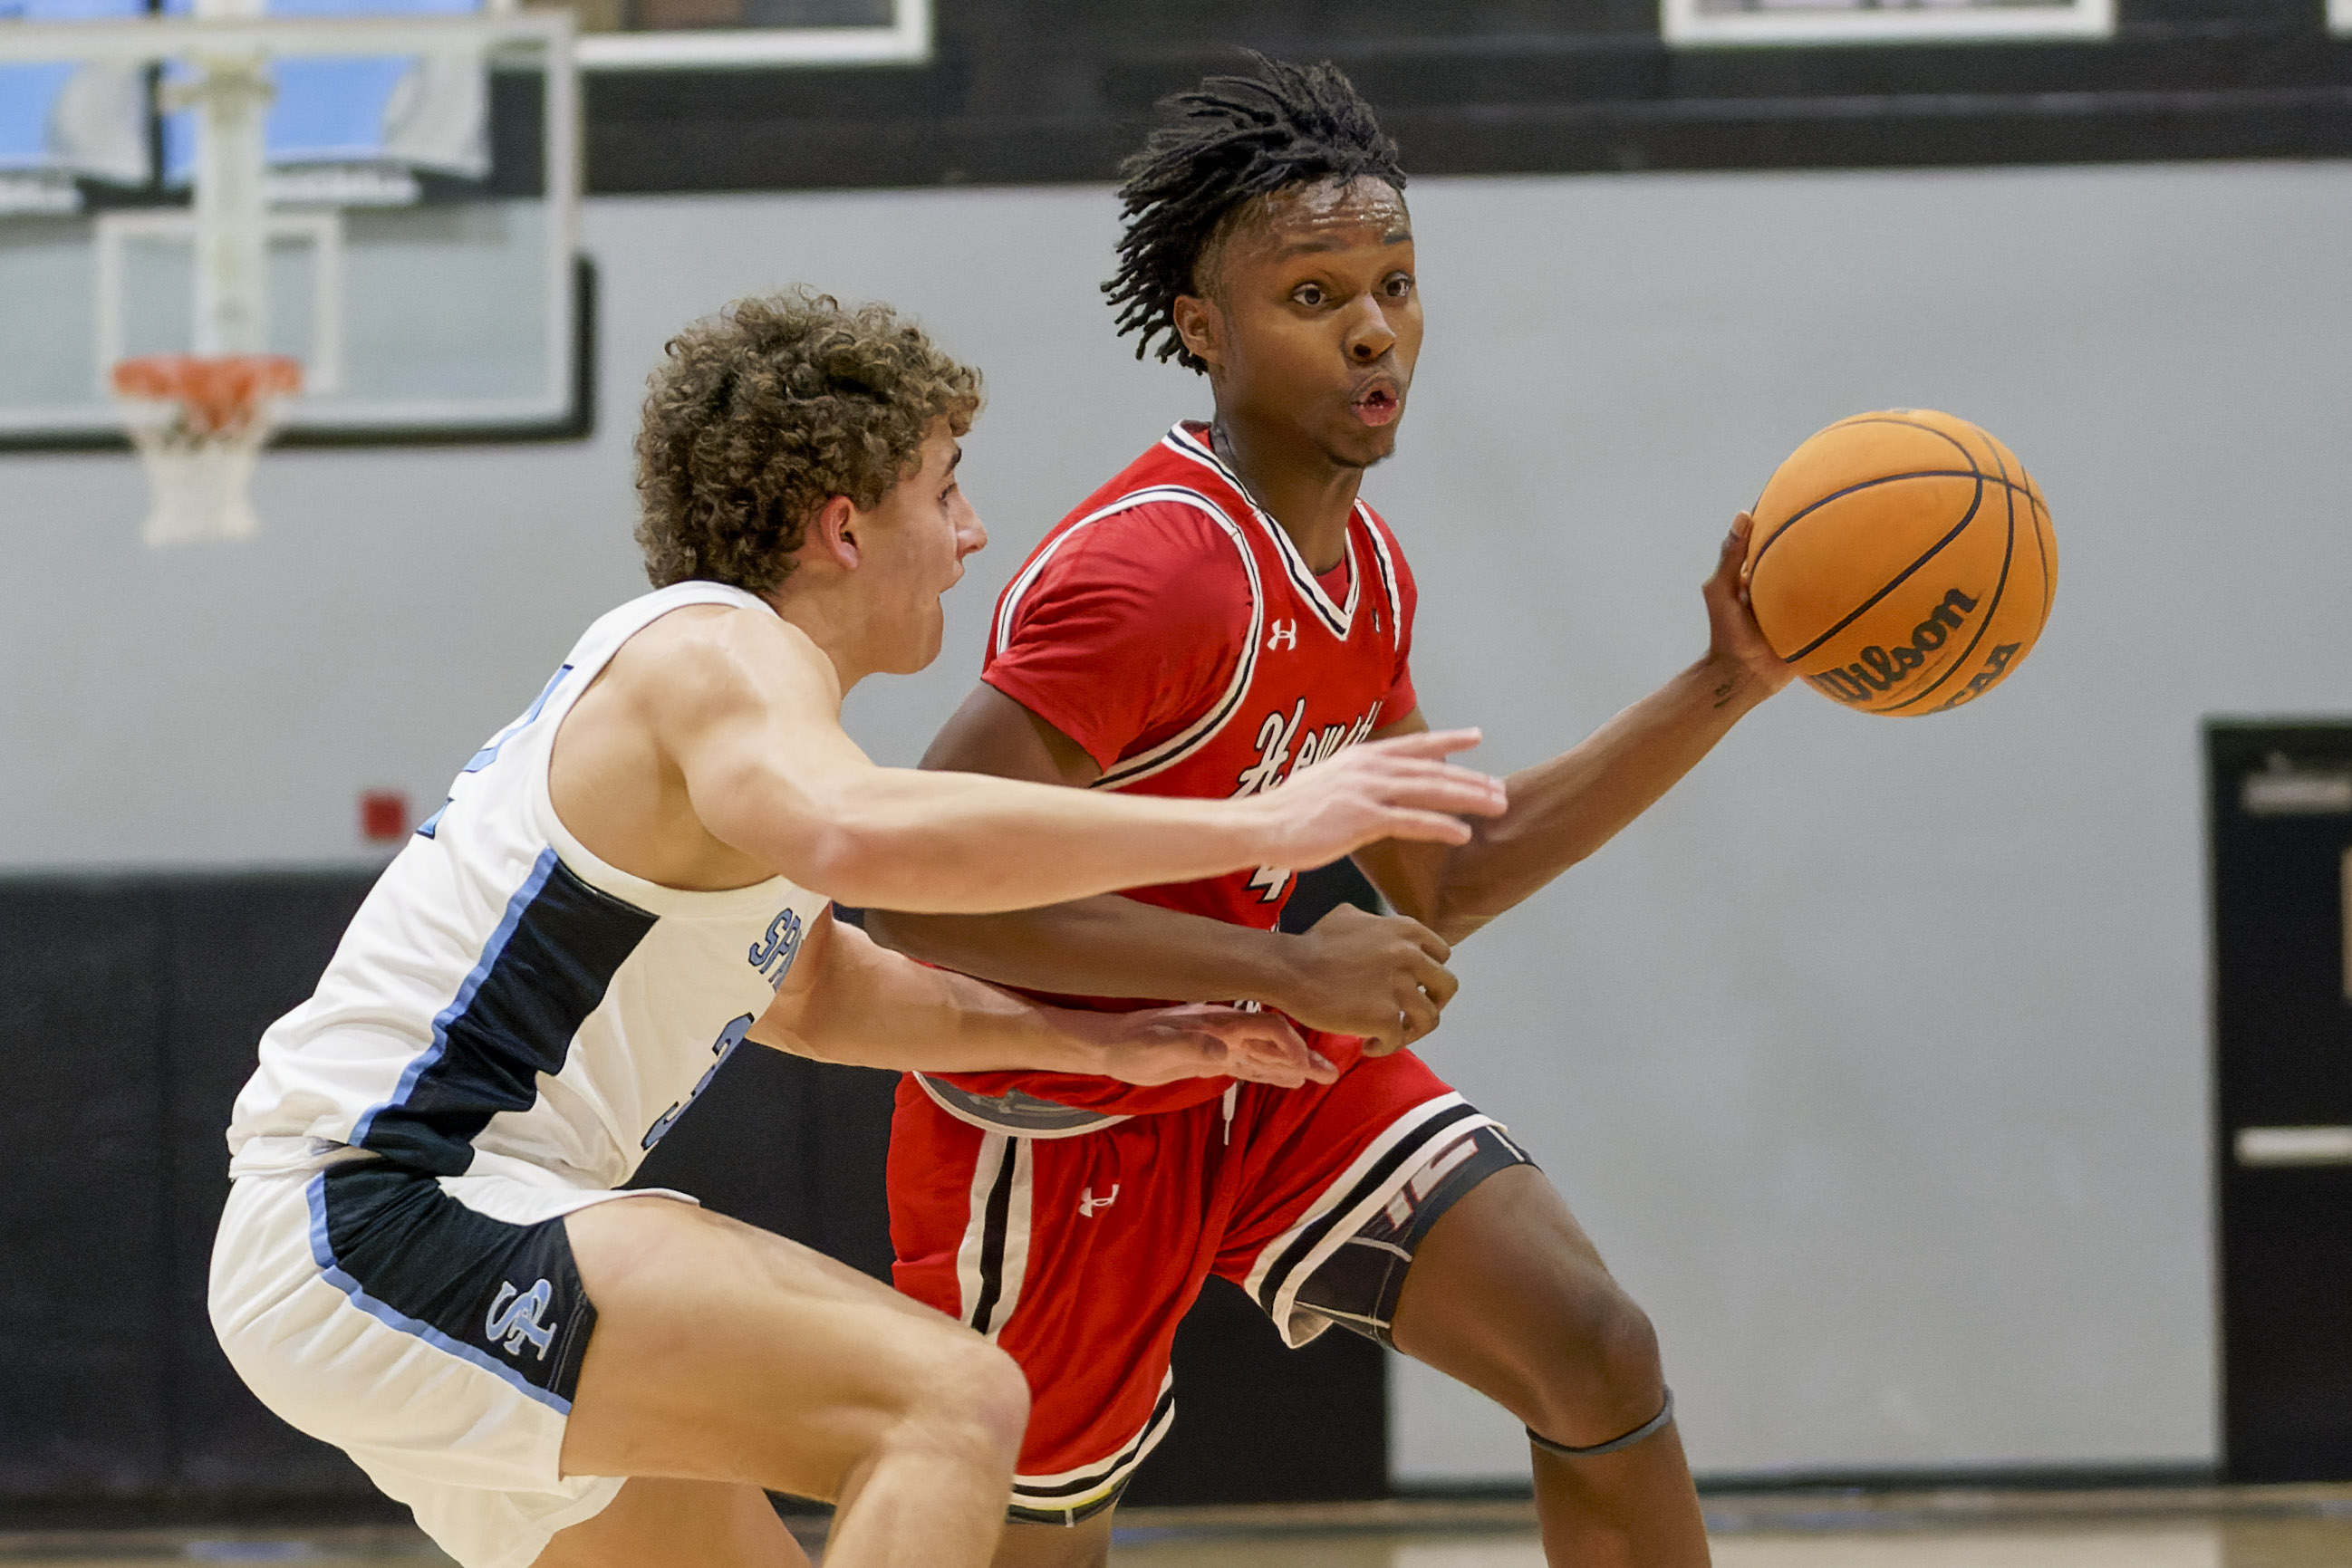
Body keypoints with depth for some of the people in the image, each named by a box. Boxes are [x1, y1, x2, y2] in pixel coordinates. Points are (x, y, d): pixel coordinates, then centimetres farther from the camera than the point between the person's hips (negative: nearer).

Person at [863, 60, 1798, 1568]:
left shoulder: (1367, 568, 3)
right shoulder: (1153, 576, -28)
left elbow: (1443, 887, 13)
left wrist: (1722, 690, 6)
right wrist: (1286, 971, -31)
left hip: (1266, 1074, 8)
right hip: (1062, 1126, -7)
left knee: (1602, 1354, -8)